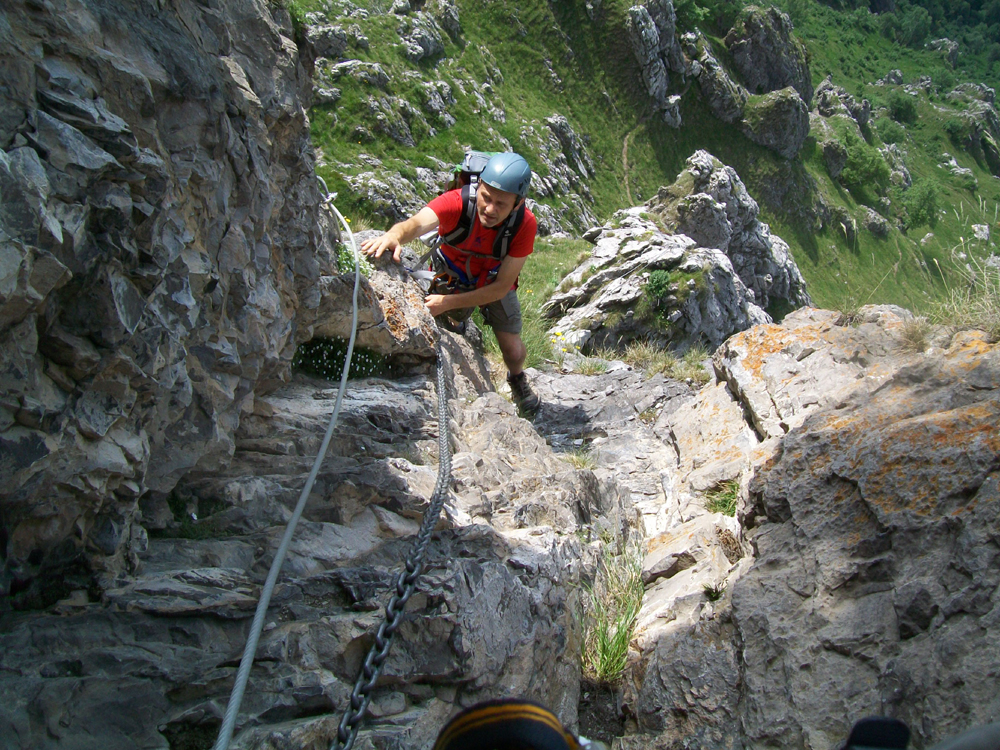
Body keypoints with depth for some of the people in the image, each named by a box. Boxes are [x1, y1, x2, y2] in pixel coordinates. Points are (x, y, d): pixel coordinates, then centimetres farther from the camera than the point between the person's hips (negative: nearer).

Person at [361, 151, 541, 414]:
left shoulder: (525, 225, -33)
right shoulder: (457, 202, -36)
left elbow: (501, 287, -29)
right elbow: (418, 222, -56)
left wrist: (448, 303, -39)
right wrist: (393, 235, -80)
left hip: (494, 285, 0)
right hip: (449, 278, 0)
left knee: (514, 352, -2)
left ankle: (517, 379, 36)